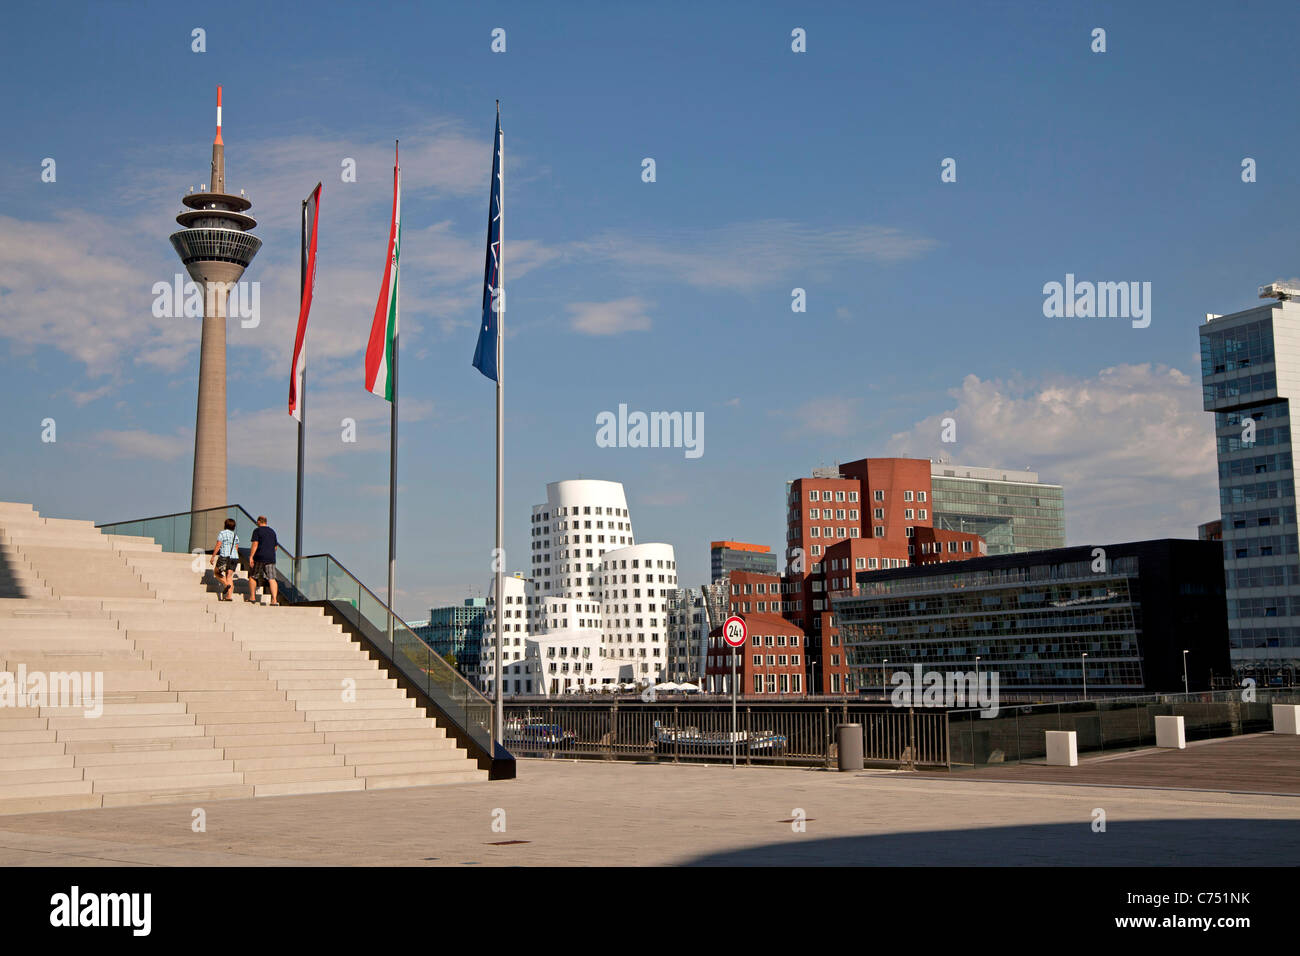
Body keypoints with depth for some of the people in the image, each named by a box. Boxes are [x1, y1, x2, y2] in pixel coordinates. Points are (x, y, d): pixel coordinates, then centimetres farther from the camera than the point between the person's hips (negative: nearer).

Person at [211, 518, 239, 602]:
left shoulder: (222, 533, -2)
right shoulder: (235, 536, 14)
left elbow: (218, 546, -7)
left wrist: (213, 557, -3)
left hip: (224, 556, -5)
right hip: (234, 557, 5)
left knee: (217, 573, 12)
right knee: (229, 576, 5)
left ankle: (227, 584, -12)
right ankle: (229, 596, -5)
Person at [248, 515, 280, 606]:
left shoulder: (257, 530, -1)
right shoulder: (272, 532, 15)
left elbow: (255, 544, -11)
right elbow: (275, 547, 18)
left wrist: (251, 556, -12)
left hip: (259, 558, -4)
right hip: (271, 558, 4)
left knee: (252, 577, 14)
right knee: (271, 579, -4)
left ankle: (253, 598, 14)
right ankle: (274, 599, -16)